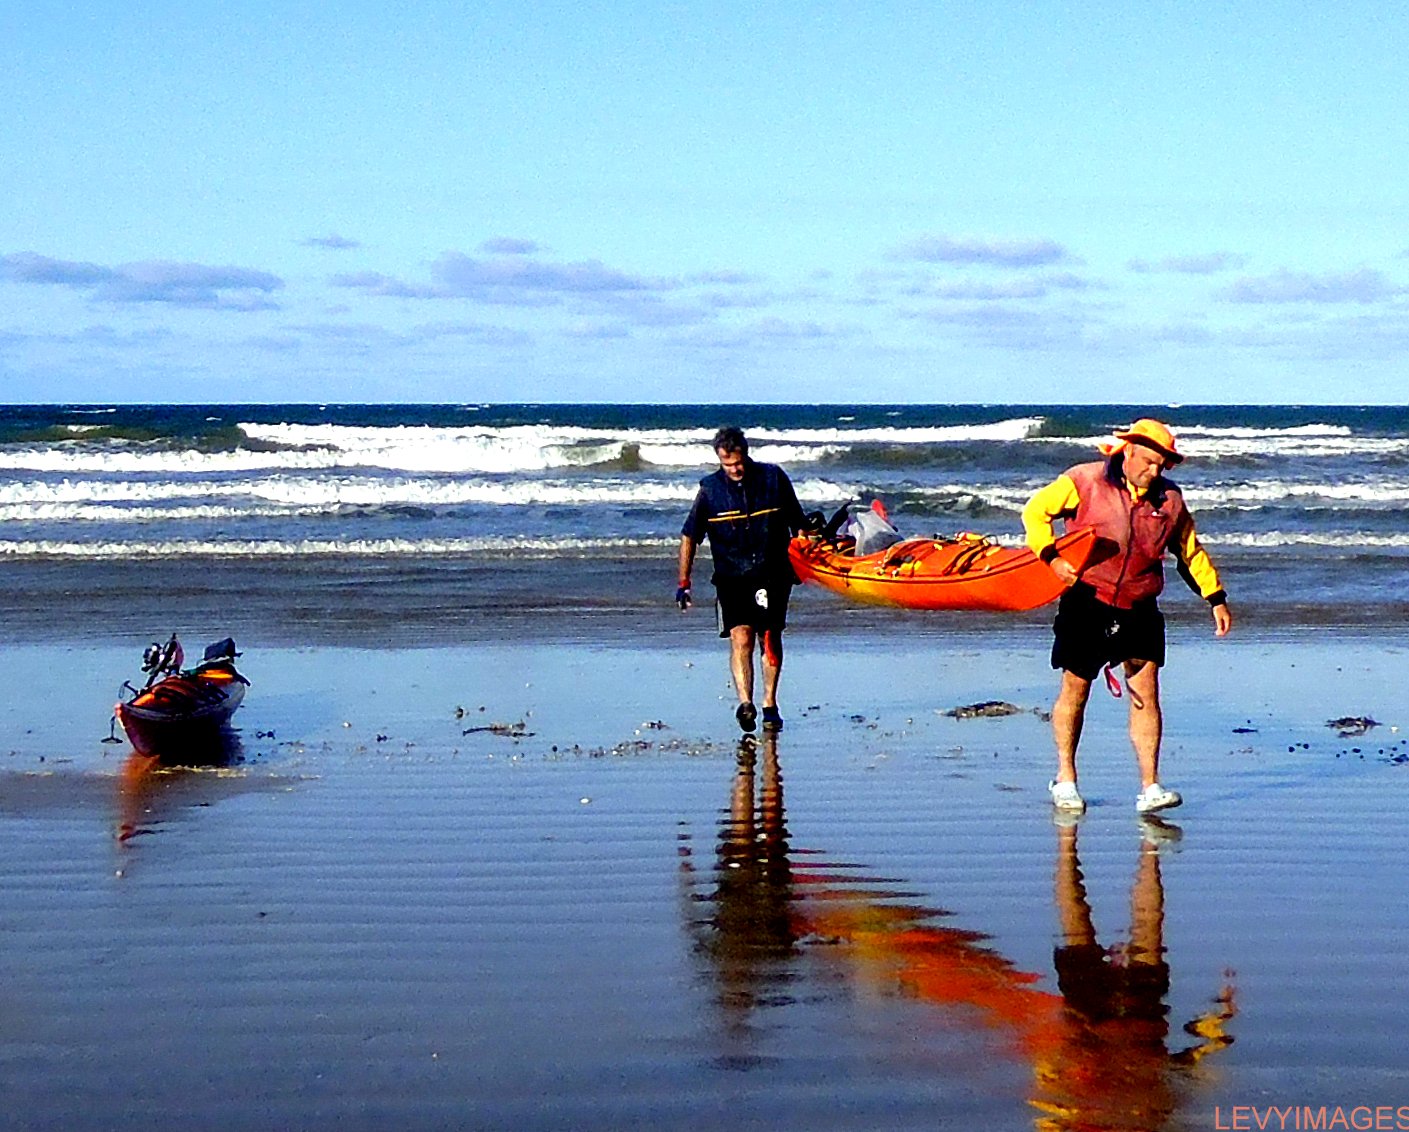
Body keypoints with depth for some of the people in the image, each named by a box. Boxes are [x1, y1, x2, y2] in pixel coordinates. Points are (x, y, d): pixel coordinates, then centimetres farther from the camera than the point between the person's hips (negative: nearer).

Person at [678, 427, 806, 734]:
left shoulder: (774, 479, -1)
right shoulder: (710, 489, -1)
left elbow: (797, 524, 11)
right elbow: (689, 536, 6)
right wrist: (683, 584, 3)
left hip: (773, 573, 1)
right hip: (732, 576, 0)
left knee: (770, 639, 2)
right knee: (740, 638, -14)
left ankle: (770, 706, 12)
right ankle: (745, 703, -26)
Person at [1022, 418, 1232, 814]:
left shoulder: (1170, 500, 6)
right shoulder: (1085, 481, -5)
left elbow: (1191, 551, 17)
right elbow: (1036, 511, 0)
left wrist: (1216, 598, 13)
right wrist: (1052, 557, -13)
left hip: (1139, 608, 3)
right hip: (1087, 602, -3)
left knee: (1146, 693, -5)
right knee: (1075, 690, 5)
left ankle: (1150, 787, -4)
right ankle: (1065, 779, 20)